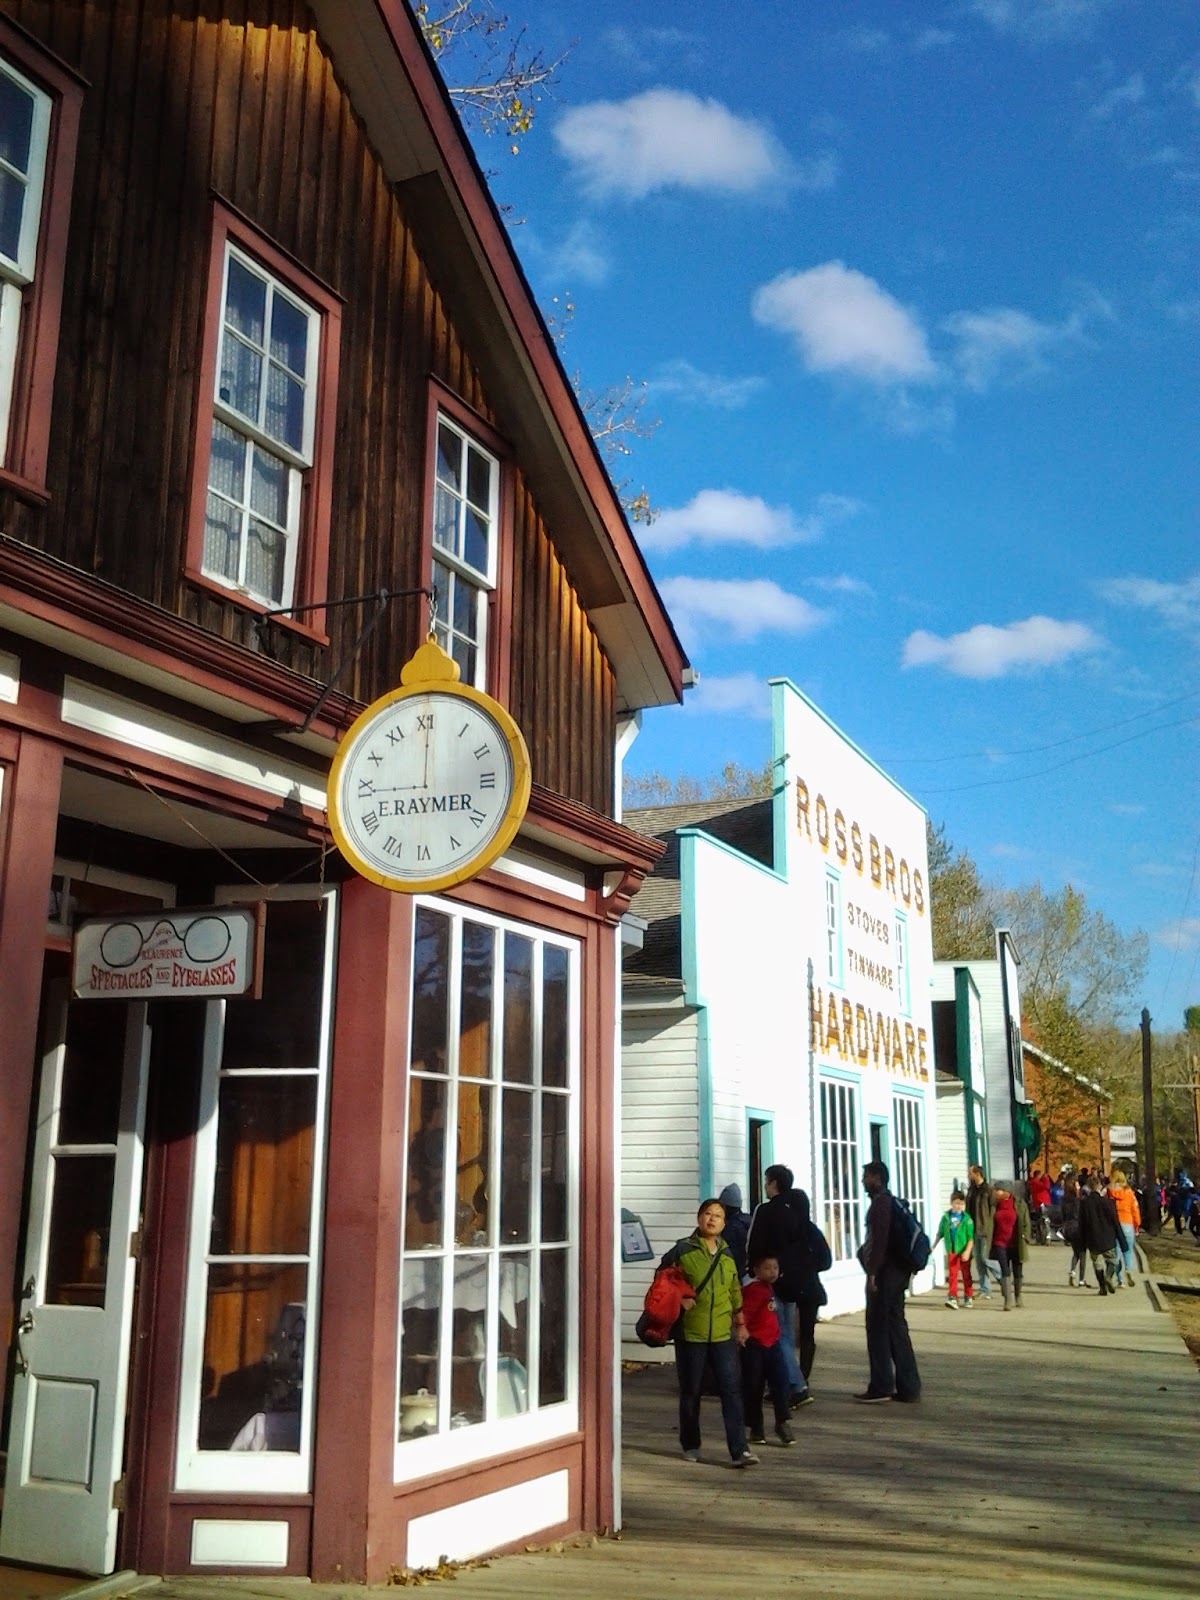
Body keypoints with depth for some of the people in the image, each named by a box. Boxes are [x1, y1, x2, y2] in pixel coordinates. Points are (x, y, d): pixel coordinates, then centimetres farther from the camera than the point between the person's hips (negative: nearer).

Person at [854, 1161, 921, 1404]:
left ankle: (880, 1387, 2)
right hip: (897, 1272, 9)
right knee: (896, 1327, 11)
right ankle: (908, 1387, 13)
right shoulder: (891, 1201, 16)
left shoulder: (880, 1202, -14)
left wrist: (872, 1272, -20)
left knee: (878, 1328, -2)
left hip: (884, 1274, -9)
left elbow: (879, 1239, -21)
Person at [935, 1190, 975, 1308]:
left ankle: (968, 1297, 22)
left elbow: (971, 1237, -9)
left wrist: (967, 1251, -19)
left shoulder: (967, 1219, -8)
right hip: (952, 1251, 1)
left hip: (964, 1252, -1)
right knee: (952, 1274, -4)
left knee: (966, 1275, 10)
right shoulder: (946, 1217, 0)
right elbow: (940, 1234, 11)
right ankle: (952, 1298, -5)